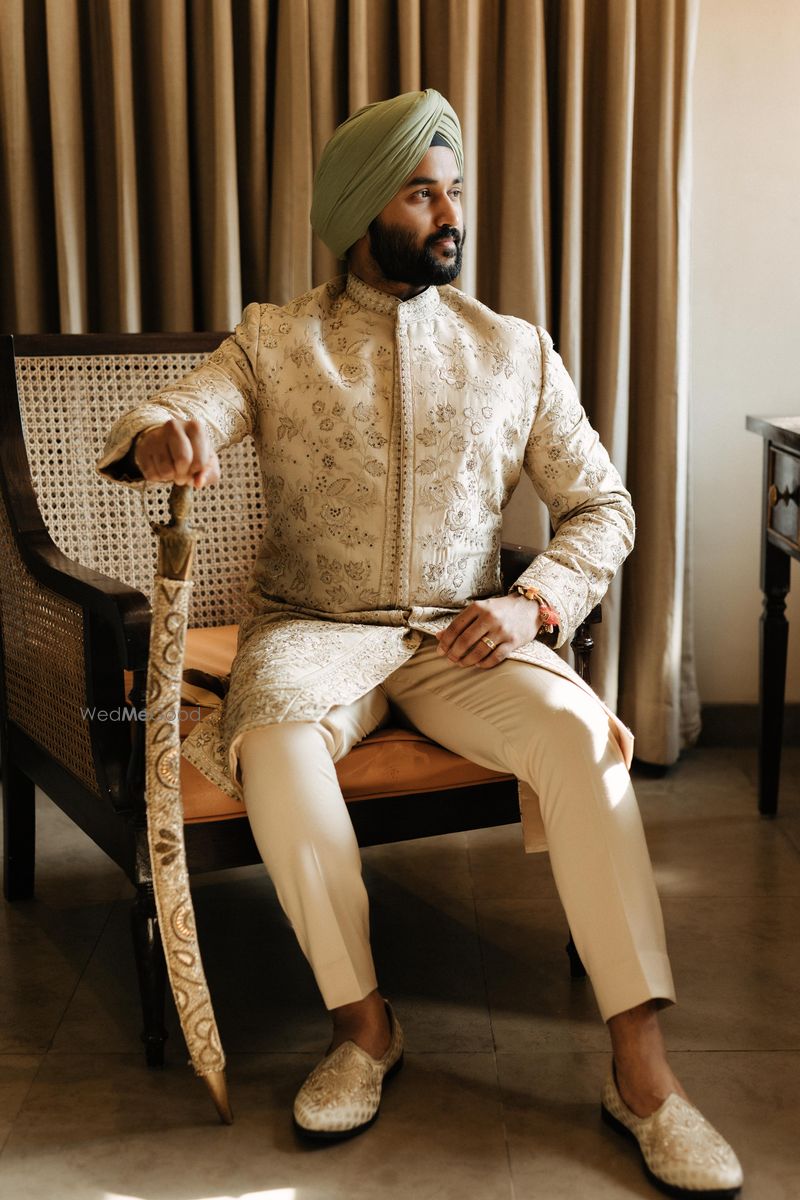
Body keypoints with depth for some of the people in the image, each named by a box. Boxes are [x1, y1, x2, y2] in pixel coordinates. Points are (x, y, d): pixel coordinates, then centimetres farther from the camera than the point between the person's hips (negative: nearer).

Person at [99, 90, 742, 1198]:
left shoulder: (515, 349, 9)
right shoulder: (273, 341, 6)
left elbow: (603, 505, 8)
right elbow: (166, 426, -9)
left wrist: (535, 602, -11)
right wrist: (160, 435, -36)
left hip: (465, 631, 1)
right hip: (315, 625, 0)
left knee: (575, 731, -30)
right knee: (274, 737, -34)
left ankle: (642, 1068, -23)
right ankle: (362, 1023, -15)